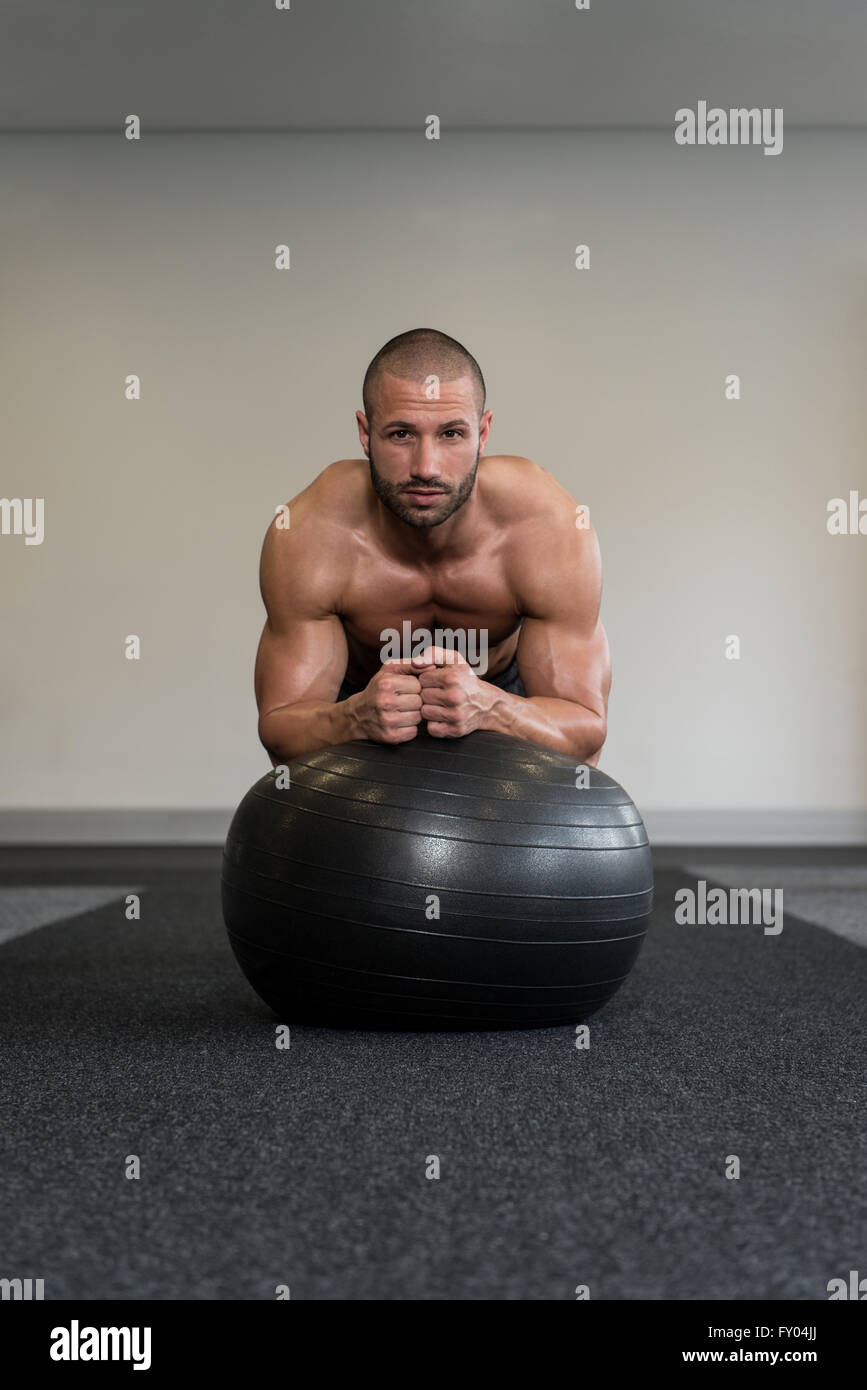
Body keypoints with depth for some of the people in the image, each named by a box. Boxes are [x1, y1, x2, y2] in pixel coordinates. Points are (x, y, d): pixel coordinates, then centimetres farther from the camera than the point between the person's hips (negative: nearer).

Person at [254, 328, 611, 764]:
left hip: (505, 689, 1)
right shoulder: (307, 537, -33)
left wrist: (485, 706, -51)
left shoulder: (554, 530, -33)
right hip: (359, 696, 0)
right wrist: (358, 716, -51)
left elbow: (586, 732, -30)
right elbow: (279, 730, -27)